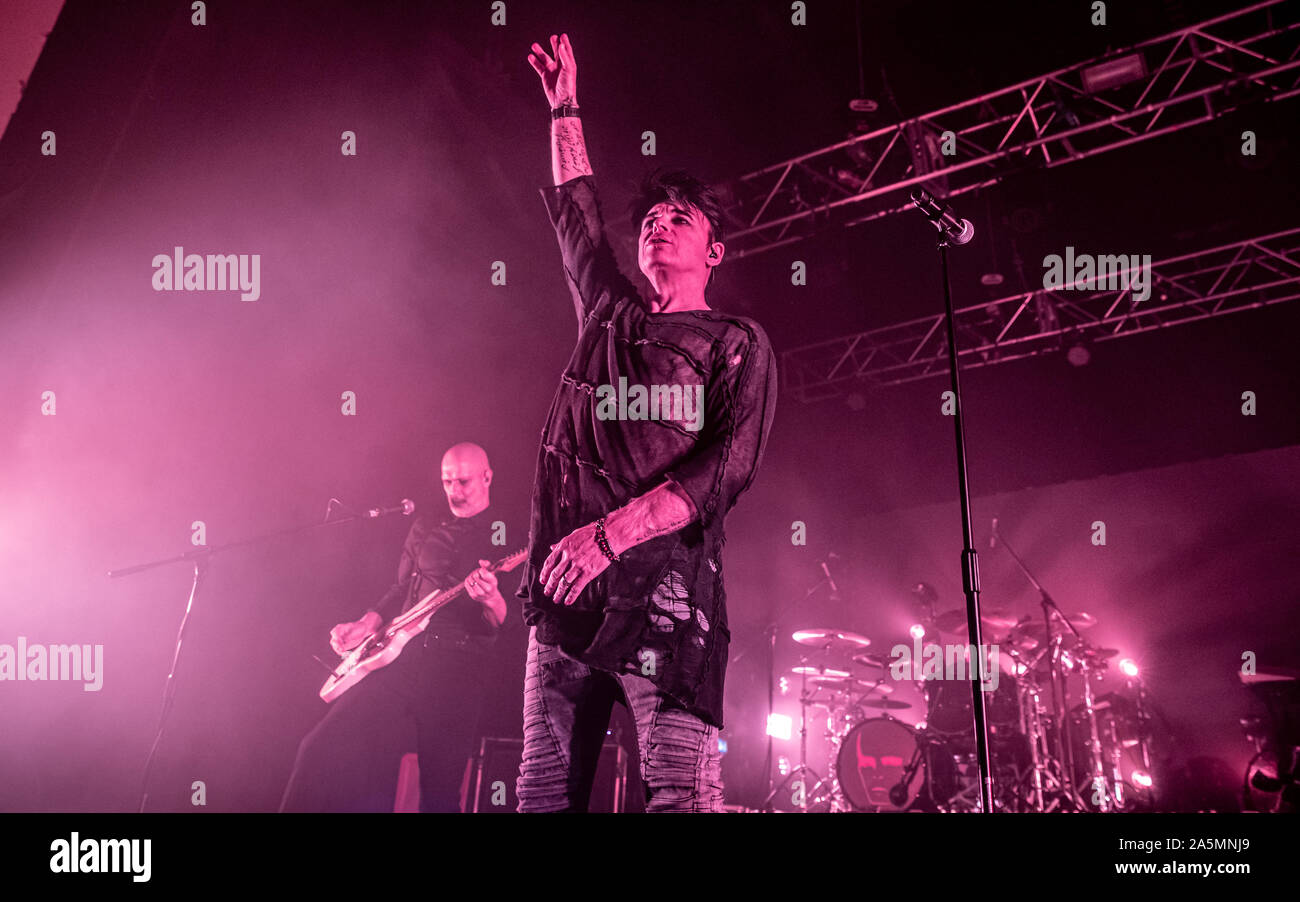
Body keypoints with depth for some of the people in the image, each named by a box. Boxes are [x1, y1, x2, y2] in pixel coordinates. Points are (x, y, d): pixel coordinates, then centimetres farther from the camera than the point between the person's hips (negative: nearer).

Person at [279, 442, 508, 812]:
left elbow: (509, 626, -4)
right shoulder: (426, 528, 18)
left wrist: (491, 599, -26)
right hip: (402, 655, 4)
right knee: (325, 750, -9)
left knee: (440, 793, -7)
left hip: (459, 666, -4)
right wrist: (365, 626, 11)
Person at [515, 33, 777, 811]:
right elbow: (575, 209, 38)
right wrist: (566, 109, 44)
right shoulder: (610, 318, 24)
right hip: (567, 584, 5)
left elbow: (728, 469, -6)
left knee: (683, 792, -15)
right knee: (545, 791, -1)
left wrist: (612, 533, -17)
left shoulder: (739, 345, 9)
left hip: (668, 585, -4)